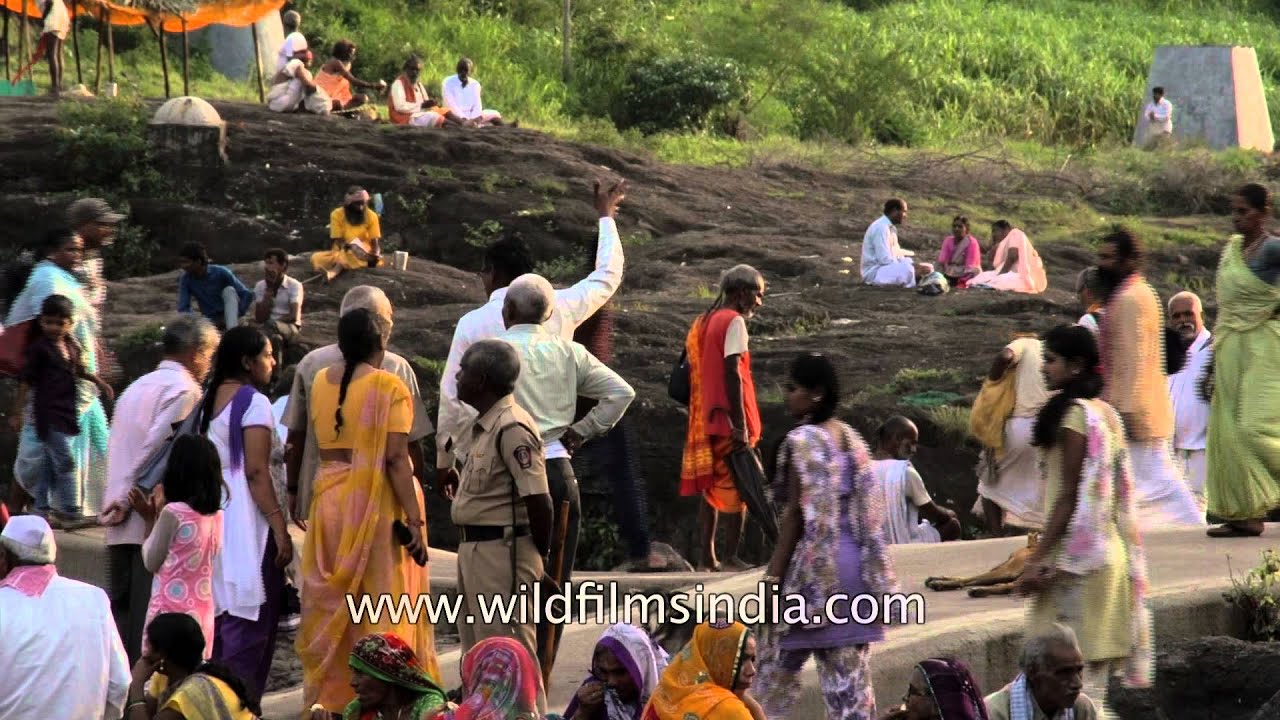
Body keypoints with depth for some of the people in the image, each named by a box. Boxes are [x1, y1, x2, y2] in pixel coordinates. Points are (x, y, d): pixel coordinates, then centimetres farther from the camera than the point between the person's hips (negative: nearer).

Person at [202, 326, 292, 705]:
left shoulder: (211, 400, 14)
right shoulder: (253, 402, -11)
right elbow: (256, 471, -17)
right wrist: (280, 528, -17)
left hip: (213, 513, 9)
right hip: (246, 518, -9)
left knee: (221, 613, 14)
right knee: (252, 618, -5)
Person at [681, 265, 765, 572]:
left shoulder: (702, 323, 16)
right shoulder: (734, 321, -9)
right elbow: (732, 372, -17)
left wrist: (700, 413, 18)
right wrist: (740, 424, -20)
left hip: (704, 418, 8)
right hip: (728, 419, -8)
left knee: (711, 486, 10)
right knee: (740, 486, -2)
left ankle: (707, 556, 7)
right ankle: (733, 556, -6)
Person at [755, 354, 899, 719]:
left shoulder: (801, 442, -11)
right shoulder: (850, 438, 10)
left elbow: (797, 515, -14)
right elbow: (866, 510, 12)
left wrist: (773, 577, -11)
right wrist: (874, 574, 18)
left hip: (815, 568, -7)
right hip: (853, 567, 7)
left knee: (778, 663, 7)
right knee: (849, 671, 5)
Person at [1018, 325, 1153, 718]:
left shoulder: (1074, 415, -14)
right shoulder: (1106, 413, 13)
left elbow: (1070, 497, -17)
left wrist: (1038, 559, -16)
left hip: (1075, 555, -9)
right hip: (1108, 552, 9)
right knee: (1094, 666, 11)